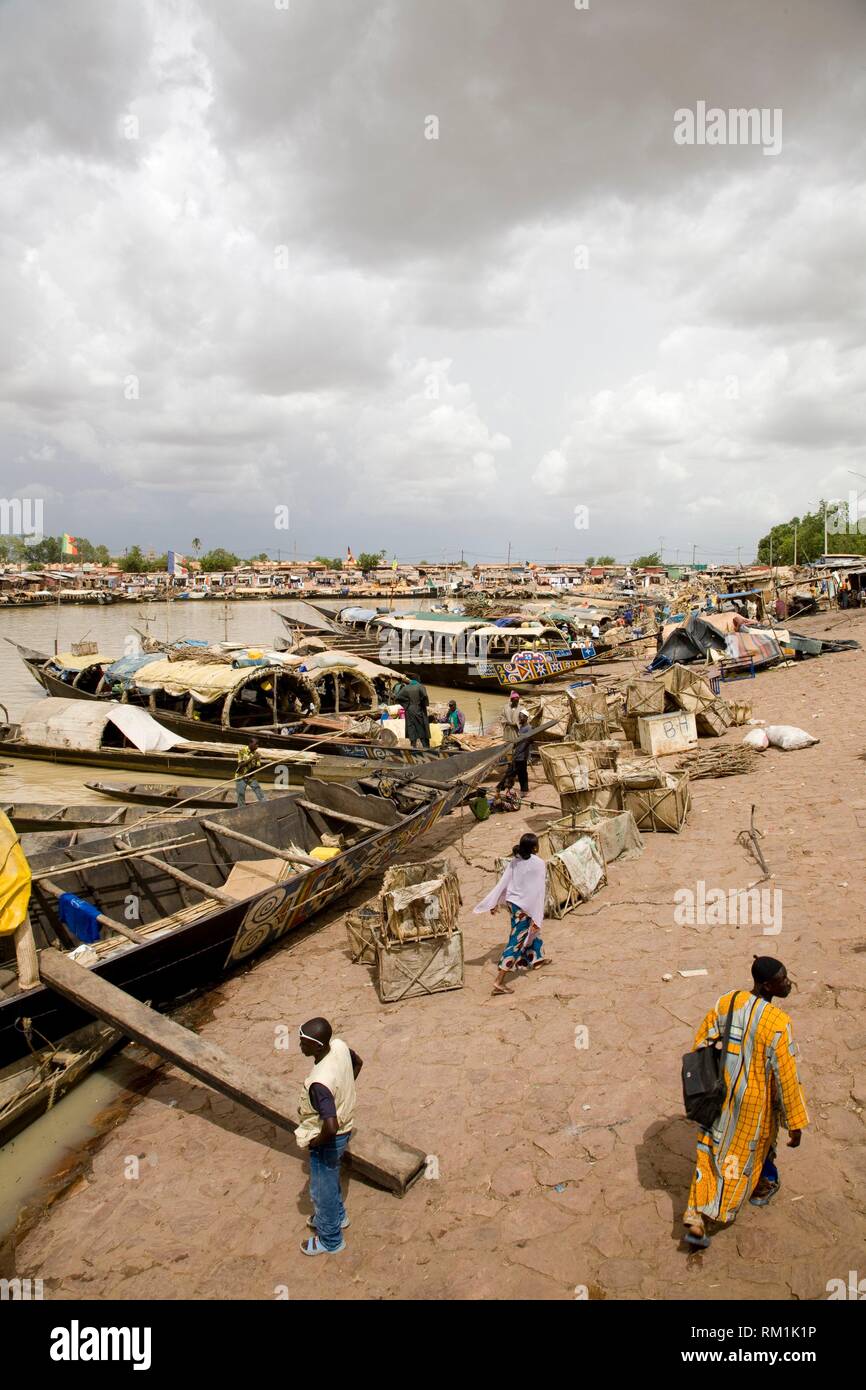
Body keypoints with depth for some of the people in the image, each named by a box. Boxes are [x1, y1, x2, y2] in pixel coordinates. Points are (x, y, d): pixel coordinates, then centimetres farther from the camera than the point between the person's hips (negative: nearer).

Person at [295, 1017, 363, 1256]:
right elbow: (358, 1063, 4)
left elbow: (331, 1127, -42)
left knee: (322, 1190, 19)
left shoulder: (319, 1083, -41)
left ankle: (330, 1241, 42)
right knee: (330, 1179, 33)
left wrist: (316, 1142, -21)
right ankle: (337, 1216, 57)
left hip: (328, 1140, -8)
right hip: (345, 1126, 8)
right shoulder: (339, 1046, -18)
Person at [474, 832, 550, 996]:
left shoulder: (515, 860, 2)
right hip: (525, 907, -7)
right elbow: (538, 891, -17)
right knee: (517, 942, -4)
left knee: (531, 931, 31)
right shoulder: (539, 864, -16)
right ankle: (499, 983, -7)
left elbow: (504, 882, 4)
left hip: (512, 901, 7)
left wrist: (494, 902, 9)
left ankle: (537, 959, 53)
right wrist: (537, 917, -15)